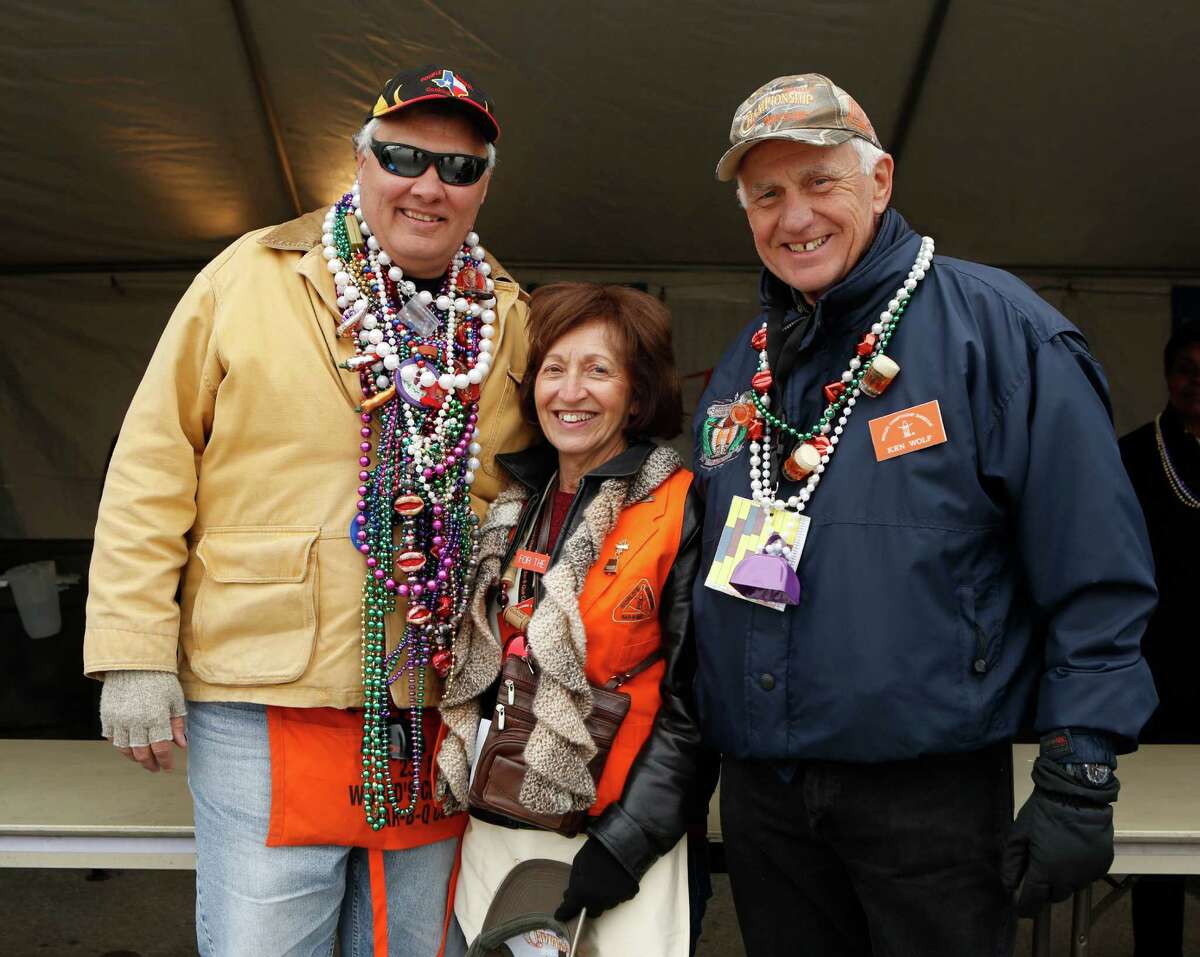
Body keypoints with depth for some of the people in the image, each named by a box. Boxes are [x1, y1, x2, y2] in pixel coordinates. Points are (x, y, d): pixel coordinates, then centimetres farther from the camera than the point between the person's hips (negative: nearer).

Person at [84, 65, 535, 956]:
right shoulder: (249, 277, -1)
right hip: (266, 704, -3)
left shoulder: (507, 320, 7)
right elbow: (153, 470, -2)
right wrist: (136, 652, -6)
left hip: (439, 715, 3)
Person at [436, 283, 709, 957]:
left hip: (620, 835, -5)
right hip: (491, 831, 5)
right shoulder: (508, 508, 7)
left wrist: (625, 845, -14)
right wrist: (459, 788, 9)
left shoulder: (681, 513, -9)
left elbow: (695, 704, -11)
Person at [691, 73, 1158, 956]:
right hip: (758, 790, 6)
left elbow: (1096, 576, -12)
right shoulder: (740, 369, 10)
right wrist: (689, 757, 16)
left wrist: (1081, 781, -14)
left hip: (930, 793, -5)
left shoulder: (995, 327, -9)